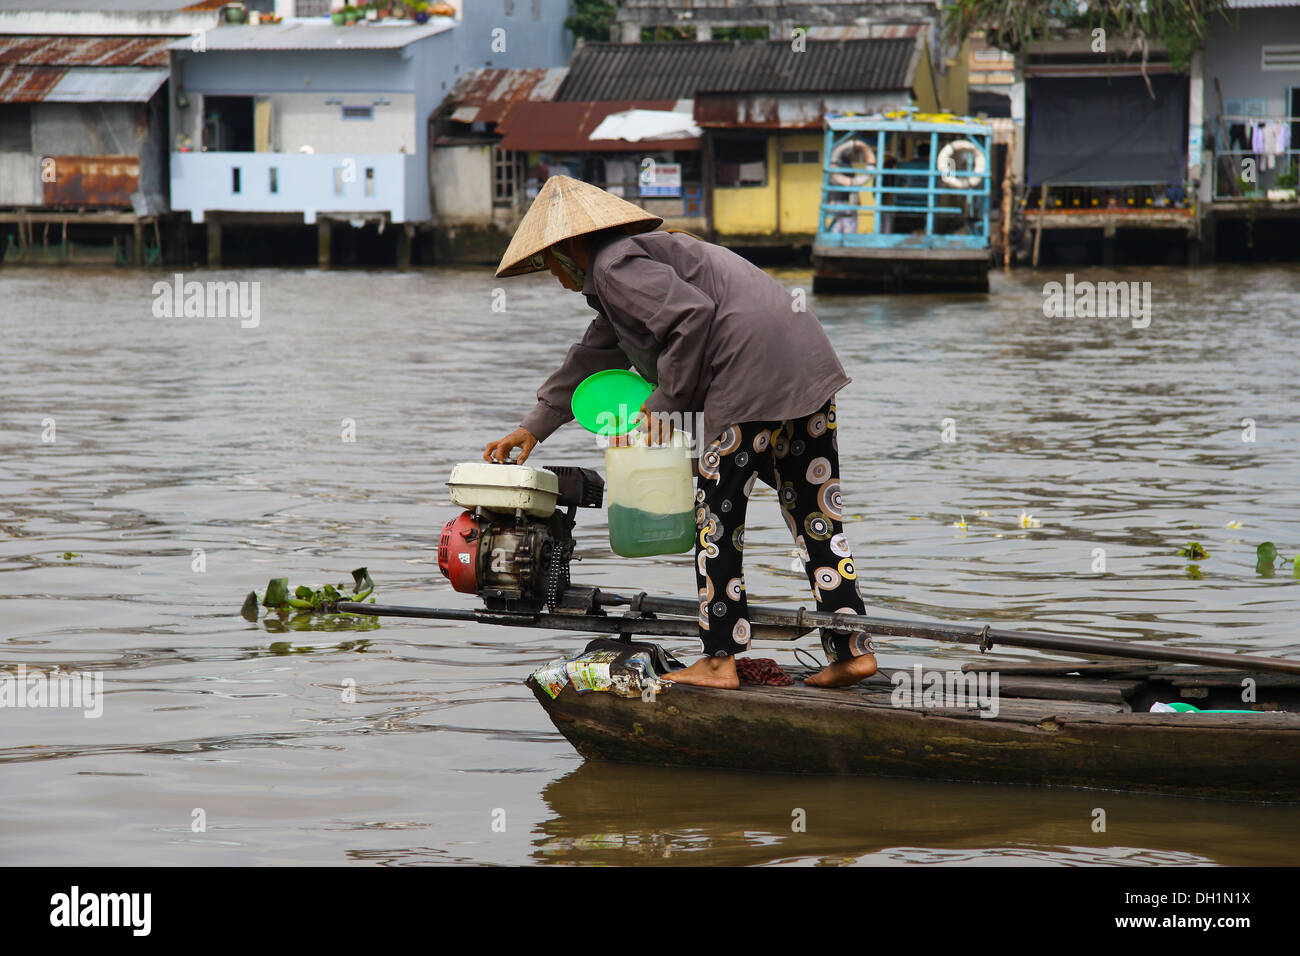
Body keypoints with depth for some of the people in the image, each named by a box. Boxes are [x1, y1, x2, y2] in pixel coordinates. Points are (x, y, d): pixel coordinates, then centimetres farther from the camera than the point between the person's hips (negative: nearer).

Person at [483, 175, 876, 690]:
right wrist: (534, 427, 43)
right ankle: (852, 651, 8)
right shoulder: (638, 254, 28)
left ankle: (719, 661, 1)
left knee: (717, 516, -1)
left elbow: (691, 315, -18)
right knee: (816, 517, 10)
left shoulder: (614, 265, -4)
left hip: (753, 373, -10)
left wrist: (666, 403, -8)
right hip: (808, 370, 10)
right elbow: (591, 358, 38)